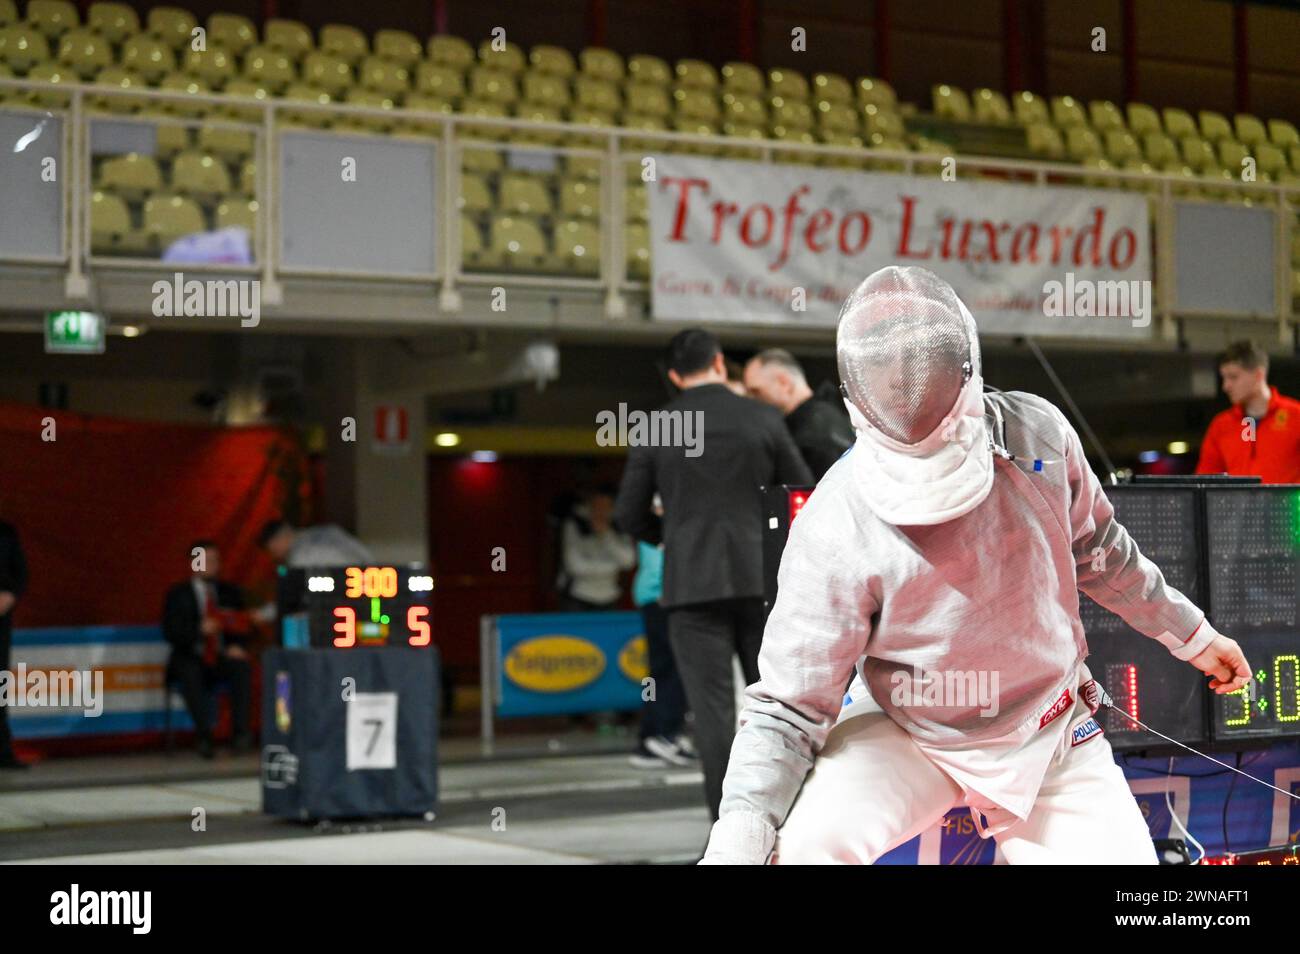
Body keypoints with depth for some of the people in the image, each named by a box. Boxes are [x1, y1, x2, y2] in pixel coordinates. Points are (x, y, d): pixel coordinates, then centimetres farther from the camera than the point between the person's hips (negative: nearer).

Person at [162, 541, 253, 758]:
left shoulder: (230, 592, 15)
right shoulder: (178, 595, 8)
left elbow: (242, 625, 11)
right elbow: (170, 632, -4)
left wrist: (238, 646, -12)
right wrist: (199, 630, -22)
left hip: (224, 659, 2)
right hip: (192, 660, -2)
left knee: (243, 666, -30)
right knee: (190, 673, -36)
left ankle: (241, 732, -33)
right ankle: (204, 736, -35)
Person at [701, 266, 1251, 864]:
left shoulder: (1038, 434, -16)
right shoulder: (834, 533, -27)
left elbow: (1097, 552, 5)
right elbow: (789, 709, -22)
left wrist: (1192, 636, 16)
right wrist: (732, 849, -34)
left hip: (1052, 733, 4)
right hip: (907, 739, -3)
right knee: (805, 843, -28)